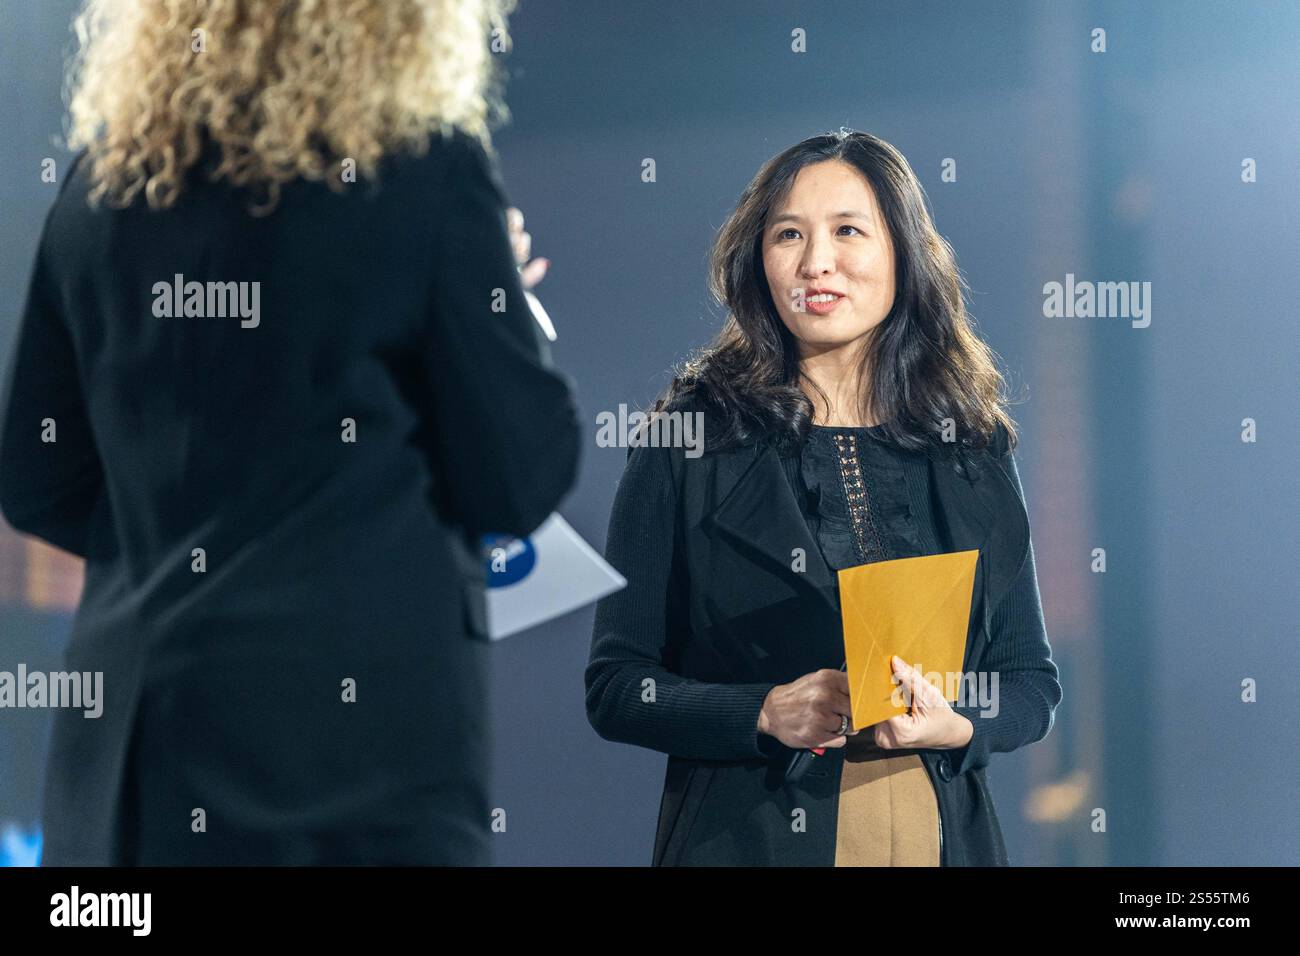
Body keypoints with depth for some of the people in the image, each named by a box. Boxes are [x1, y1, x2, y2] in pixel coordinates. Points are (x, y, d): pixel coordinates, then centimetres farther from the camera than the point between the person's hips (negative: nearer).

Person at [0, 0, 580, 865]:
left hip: (128, 745, 5)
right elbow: (516, 485, -4)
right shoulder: (424, 168, -7)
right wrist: (503, 303, 13)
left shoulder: (104, 175, 7)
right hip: (355, 736, -4)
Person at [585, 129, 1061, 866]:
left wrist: (956, 725, -11)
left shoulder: (977, 448, 6)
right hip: (750, 839, -2)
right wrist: (766, 714, -17)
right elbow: (616, 685, -3)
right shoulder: (690, 441, -2)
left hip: (942, 834, 2)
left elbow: (1034, 682, 9)